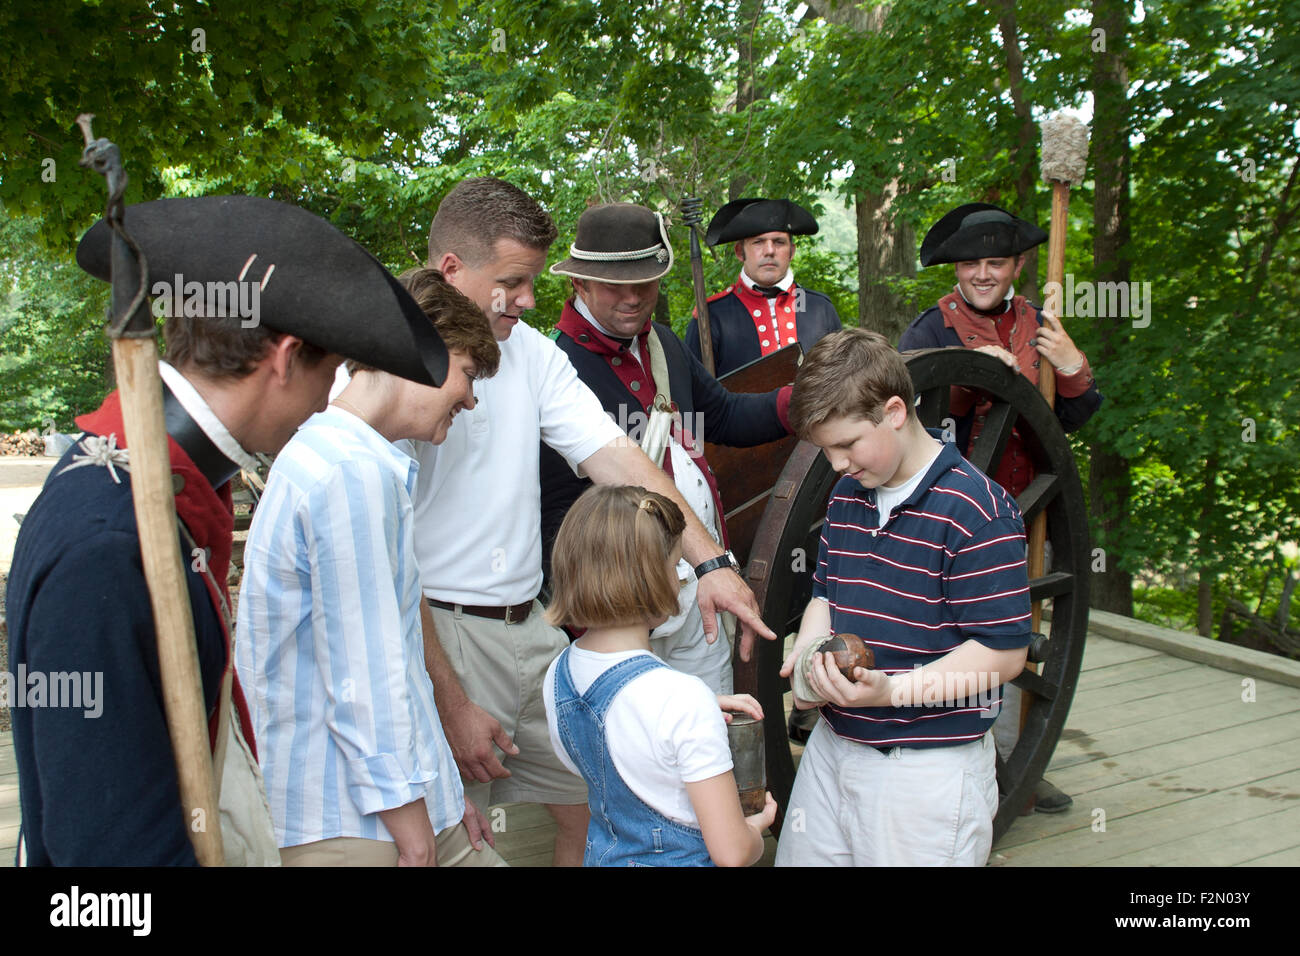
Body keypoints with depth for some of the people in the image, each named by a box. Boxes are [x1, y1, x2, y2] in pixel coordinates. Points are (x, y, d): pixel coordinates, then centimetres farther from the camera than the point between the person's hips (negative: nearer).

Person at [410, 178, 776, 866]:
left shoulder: (531, 350, 7)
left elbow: (614, 458, 0)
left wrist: (711, 561, -11)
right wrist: (449, 703, -16)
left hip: (530, 628, 7)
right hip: (433, 637, -6)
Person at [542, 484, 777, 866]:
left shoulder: (558, 675, -8)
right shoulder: (683, 698, -28)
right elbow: (731, 853, -25)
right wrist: (757, 829, -2)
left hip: (600, 853, 5)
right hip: (682, 859, -5)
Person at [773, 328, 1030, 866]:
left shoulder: (975, 512, -18)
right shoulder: (846, 496, 7)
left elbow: (1004, 652, -18)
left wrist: (894, 689, -28)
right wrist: (808, 652, -4)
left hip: (930, 769, -7)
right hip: (833, 743, 7)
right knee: (800, 856, 18)